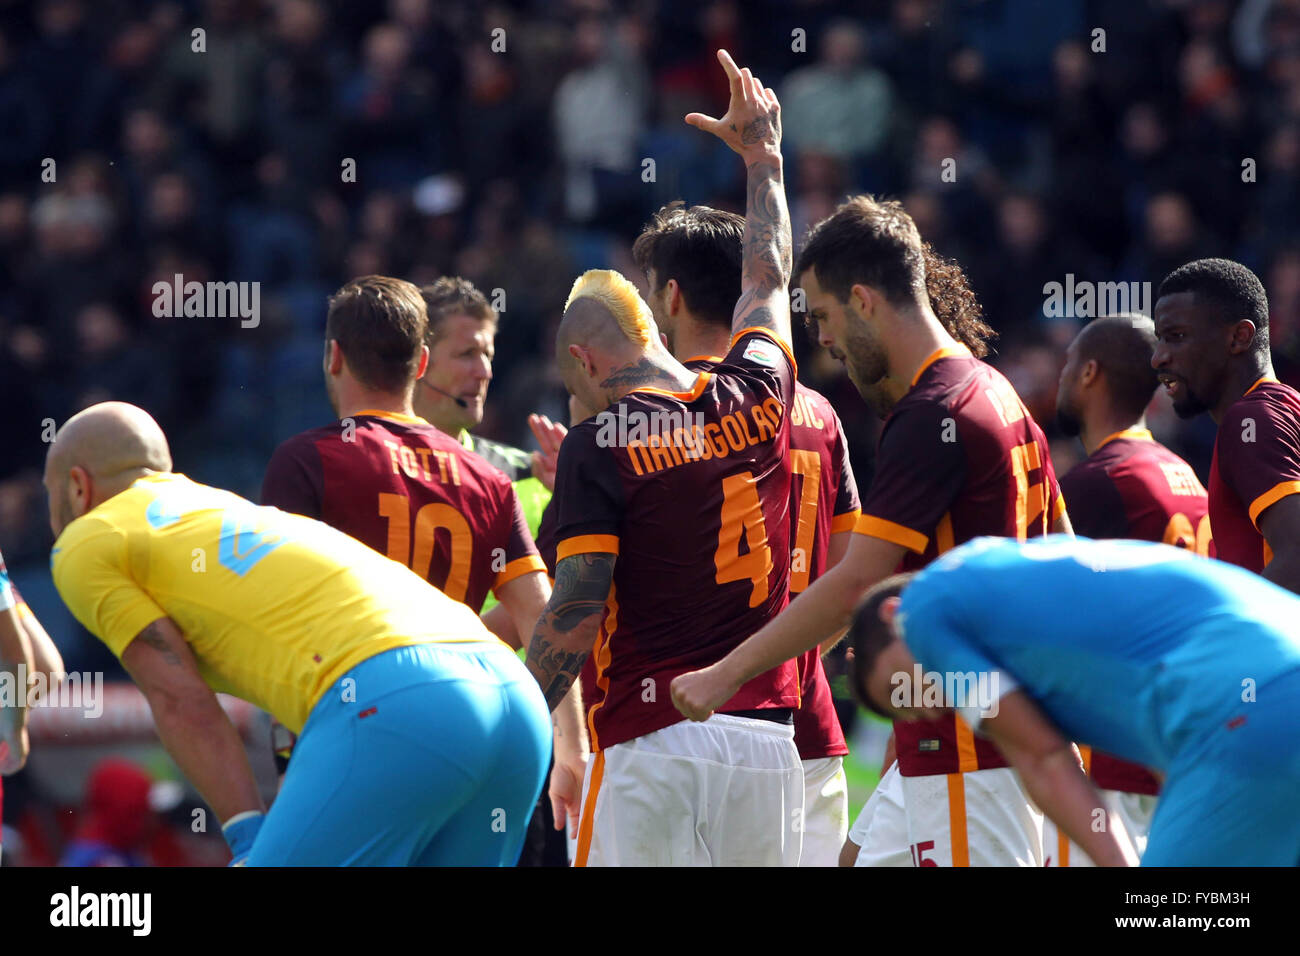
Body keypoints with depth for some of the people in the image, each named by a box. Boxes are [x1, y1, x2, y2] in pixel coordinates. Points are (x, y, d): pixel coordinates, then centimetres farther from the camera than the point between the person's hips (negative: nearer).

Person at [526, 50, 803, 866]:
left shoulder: (600, 444, -6)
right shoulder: (756, 400, 8)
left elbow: (576, 611, -12)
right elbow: (767, 284, 28)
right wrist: (763, 158, 44)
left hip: (650, 737, -5)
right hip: (767, 731, 5)